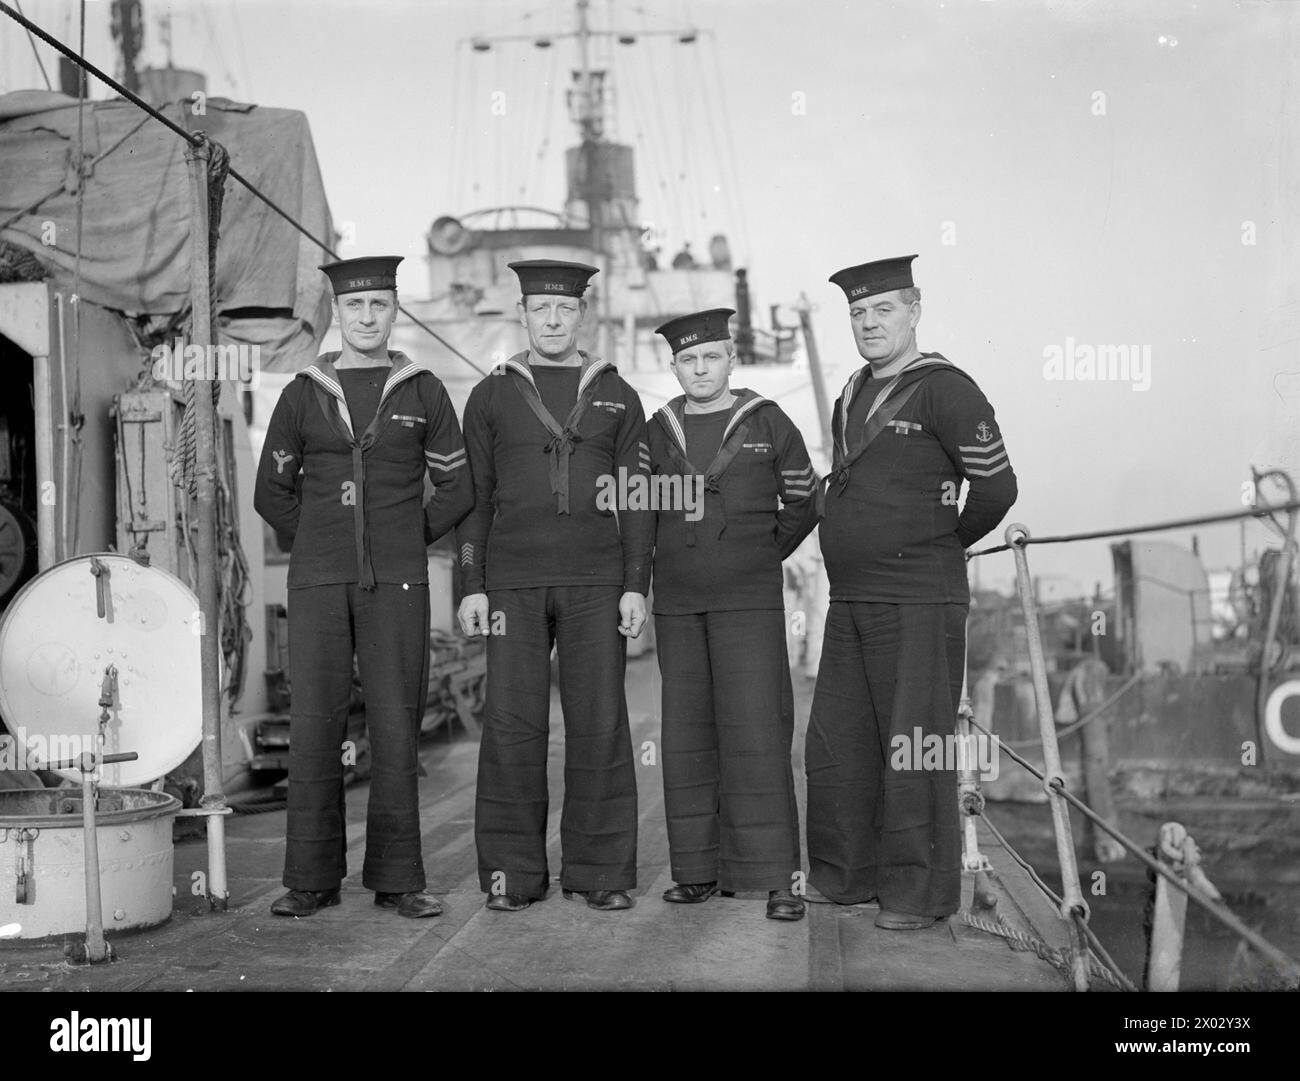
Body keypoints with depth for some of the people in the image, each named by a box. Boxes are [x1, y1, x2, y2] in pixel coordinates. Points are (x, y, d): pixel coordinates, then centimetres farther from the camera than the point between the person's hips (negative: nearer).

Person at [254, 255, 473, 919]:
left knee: (396, 727, -1)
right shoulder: (303, 393, 8)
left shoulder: (422, 392, 7)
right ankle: (312, 881, 7)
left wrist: (406, 541, 8)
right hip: (317, 583, 1)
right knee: (313, 725, -1)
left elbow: (457, 488, 12)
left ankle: (397, 880, 7)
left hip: (396, 584, 0)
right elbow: (272, 493, 15)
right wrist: (324, 545, 9)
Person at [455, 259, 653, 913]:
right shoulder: (491, 396, 9)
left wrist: (636, 585, -2)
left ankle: (600, 871, 9)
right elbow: (473, 496, 7)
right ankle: (512, 872, 8)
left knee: (599, 724, 0)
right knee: (512, 725, -2)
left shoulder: (617, 396, 10)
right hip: (513, 582, 0)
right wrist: (472, 586, -1)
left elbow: (637, 497, 7)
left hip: (595, 582, 1)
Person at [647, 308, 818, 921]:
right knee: (686, 735, 5)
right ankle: (698, 869, 13)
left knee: (754, 731, -8)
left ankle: (775, 877, -5)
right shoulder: (657, 431, 9)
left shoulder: (767, 423, 2)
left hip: (748, 600, -3)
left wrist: (763, 554, 8)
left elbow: (802, 502, 11)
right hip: (676, 601, 3)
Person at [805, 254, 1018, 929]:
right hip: (848, 602, 8)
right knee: (834, 747, 11)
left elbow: (996, 487, -12)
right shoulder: (851, 397, 15)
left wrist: (947, 543, 2)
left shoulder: (945, 390, -9)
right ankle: (846, 877, 24)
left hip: (919, 602, -8)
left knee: (913, 749, -2)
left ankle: (920, 892, 9)